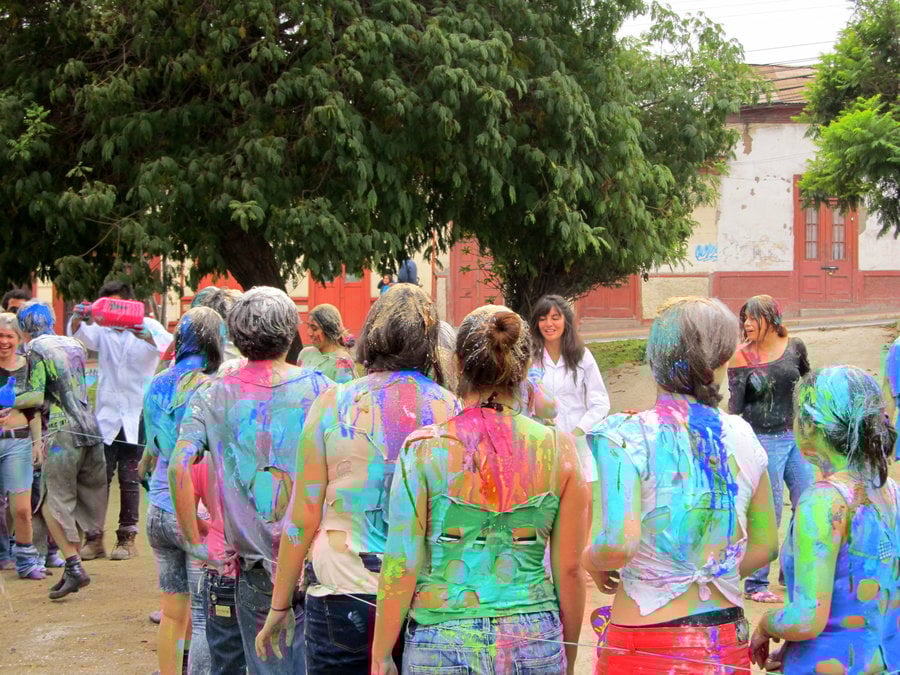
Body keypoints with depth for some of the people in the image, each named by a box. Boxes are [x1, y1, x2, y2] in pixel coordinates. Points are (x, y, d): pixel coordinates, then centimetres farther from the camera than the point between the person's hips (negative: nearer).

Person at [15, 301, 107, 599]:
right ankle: (72, 569, 15)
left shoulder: (36, 349, -4)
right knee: (80, 503, 12)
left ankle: (74, 567, -14)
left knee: (54, 503, -2)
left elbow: (37, 396, -12)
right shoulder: (74, 345, 17)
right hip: (91, 429, 7)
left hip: (63, 432, -7)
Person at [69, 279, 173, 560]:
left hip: (135, 416, -2)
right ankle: (94, 538, 5)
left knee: (129, 478, 3)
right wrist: (78, 319, -37)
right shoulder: (102, 330, 6)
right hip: (106, 415, 2)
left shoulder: (148, 327, -2)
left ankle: (127, 538, 12)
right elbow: (81, 336, -13)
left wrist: (145, 334, -45)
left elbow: (166, 342, -23)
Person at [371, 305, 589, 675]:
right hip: (536, 644, 2)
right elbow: (570, 568, 2)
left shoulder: (423, 450, -8)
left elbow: (402, 568, -7)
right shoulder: (559, 450, -3)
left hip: (444, 644, -2)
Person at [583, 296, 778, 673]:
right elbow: (764, 546, 10)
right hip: (729, 641, 4)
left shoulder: (626, 436, -13)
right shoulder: (742, 437, 1)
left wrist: (592, 562, -3)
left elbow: (617, 543, -24)